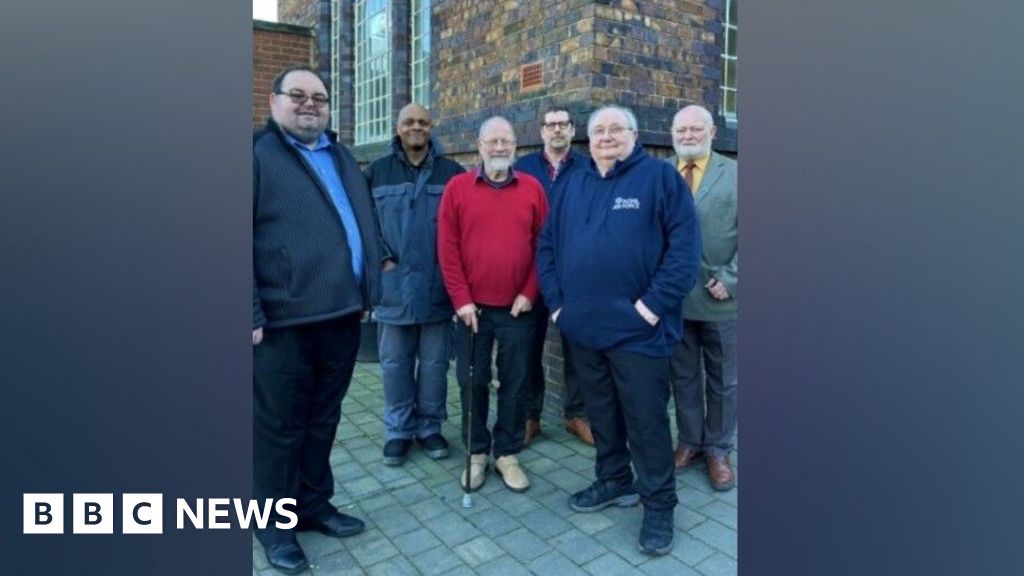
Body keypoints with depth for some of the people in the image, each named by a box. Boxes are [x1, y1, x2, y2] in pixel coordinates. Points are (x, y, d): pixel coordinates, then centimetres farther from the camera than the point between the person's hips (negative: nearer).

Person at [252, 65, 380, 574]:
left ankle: (314, 504, 35)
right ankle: (275, 524, 26)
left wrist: (368, 291, 14)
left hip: (342, 315, 6)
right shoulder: (258, 153, -3)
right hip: (283, 321, -6)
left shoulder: (342, 158, 17)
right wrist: (252, 315, -15)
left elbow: (365, 225, 20)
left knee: (323, 421, 18)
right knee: (279, 427, 8)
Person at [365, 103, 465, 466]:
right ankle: (398, 430, 24)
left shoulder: (452, 173, 2)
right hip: (392, 285, 1)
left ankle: (430, 427, 25)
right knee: (395, 363, 9)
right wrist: (381, 258, -4)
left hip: (437, 285, 0)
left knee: (434, 362, 9)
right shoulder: (377, 173, 7)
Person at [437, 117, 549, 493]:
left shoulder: (532, 188, 3)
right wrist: (460, 299, -8)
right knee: (472, 382, 9)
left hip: (518, 308, 1)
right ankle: (477, 452, 26)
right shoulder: (457, 187, 1)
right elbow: (447, 248, -3)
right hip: (472, 307, 0)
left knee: (514, 383, 9)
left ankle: (507, 454, 24)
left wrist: (529, 292, -6)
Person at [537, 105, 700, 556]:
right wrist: (556, 300, 3)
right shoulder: (574, 186, 13)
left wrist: (654, 305, -16)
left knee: (646, 419, 3)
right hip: (584, 326, 6)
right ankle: (614, 482, 36)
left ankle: (658, 504, 20)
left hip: (636, 328, -5)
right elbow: (547, 245, 14)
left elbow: (685, 244, -11)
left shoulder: (660, 176, -3)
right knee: (601, 412, 17)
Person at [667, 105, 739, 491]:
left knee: (723, 380, 11)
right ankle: (689, 440, 30)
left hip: (719, 299, -1)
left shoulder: (734, 174, 2)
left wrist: (730, 279, -12)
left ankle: (718, 449, 26)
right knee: (683, 376, 14)